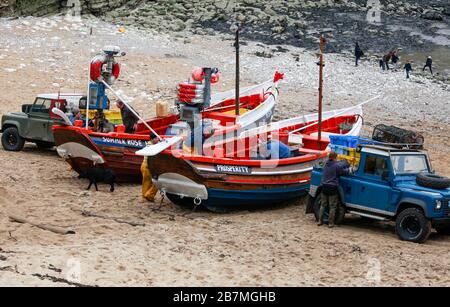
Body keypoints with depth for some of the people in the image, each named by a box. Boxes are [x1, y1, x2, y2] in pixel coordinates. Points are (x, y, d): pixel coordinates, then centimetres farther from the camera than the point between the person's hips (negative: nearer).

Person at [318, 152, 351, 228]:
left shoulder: (326, 164, 3)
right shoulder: (337, 166, -14)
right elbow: (346, 172, -3)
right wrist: (348, 169, 18)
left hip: (324, 187, 6)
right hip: (332, 188, -6)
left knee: (323, 205, 16)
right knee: (332, 207, 3)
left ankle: (320, 221, 18)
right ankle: (331, 223, 3)